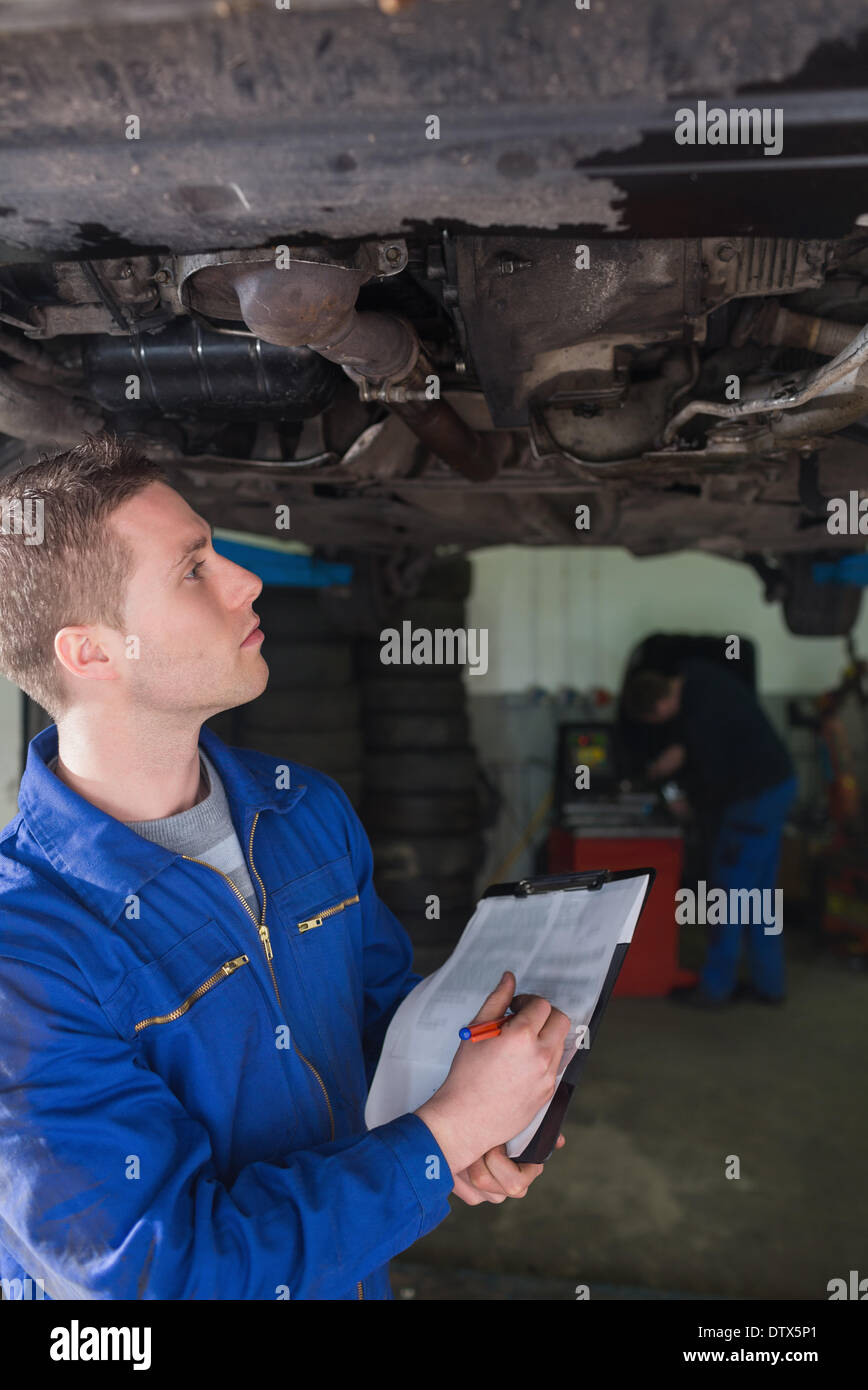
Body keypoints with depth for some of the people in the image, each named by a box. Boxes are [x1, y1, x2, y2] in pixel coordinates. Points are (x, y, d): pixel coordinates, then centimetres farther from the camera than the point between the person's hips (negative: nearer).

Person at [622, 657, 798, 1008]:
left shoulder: (701, 719, -28)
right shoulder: (695, 672, -2)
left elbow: (716, 779, -17)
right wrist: (681, 752, 5)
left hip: (756, 797, -10)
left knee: (729, 890, 0)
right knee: (760, 890, 15)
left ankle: (714, 988, 10)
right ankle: (769, 983, 24)